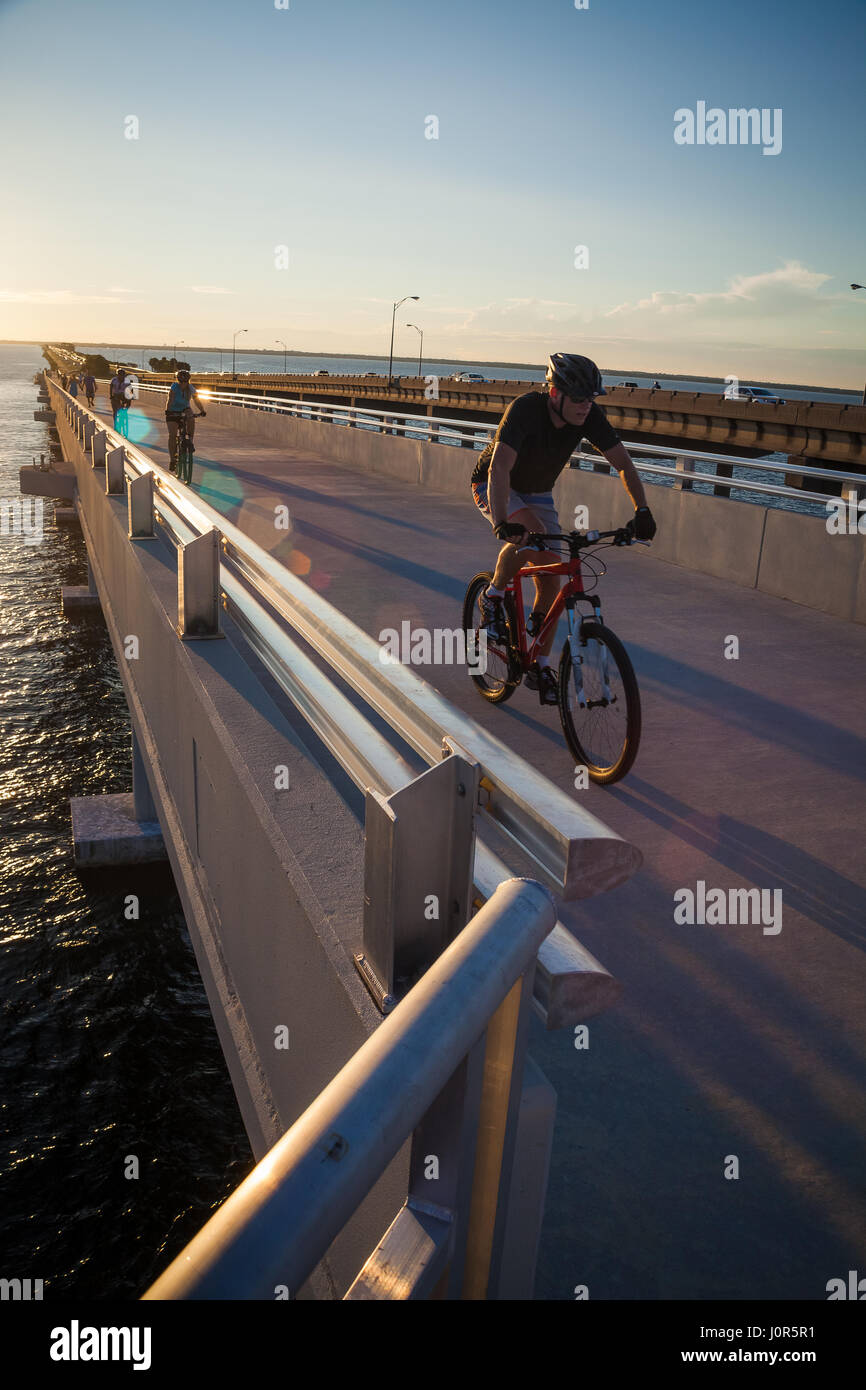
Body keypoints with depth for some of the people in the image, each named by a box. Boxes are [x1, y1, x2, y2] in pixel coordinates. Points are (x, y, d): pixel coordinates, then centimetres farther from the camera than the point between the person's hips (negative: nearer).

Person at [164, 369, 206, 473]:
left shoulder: (191, 388, -14)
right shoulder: (174, 386, -20)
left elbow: (196, 400, -19)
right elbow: (170, 399, -31)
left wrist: (202, 411, -33)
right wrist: (167, 410, -45)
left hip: (185, 409, 2)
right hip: (173, 412, -2)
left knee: (191, 419, -35)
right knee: (172, 435, -11)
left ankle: (190, 440, -16)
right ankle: (172, 459, -3)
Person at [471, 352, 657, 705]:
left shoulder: (590, 416, -20)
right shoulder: (525, 409, -34)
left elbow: (623, 463, -14)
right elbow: (499, 468, -46)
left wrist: (642, 510, -29)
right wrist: (501, 523, -60)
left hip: (538, 493, 5)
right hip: (493, 487, -5)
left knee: (550, 577, -5)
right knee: (528, 535, -36)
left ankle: (541, 666, 6)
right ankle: (493, 597, -8)